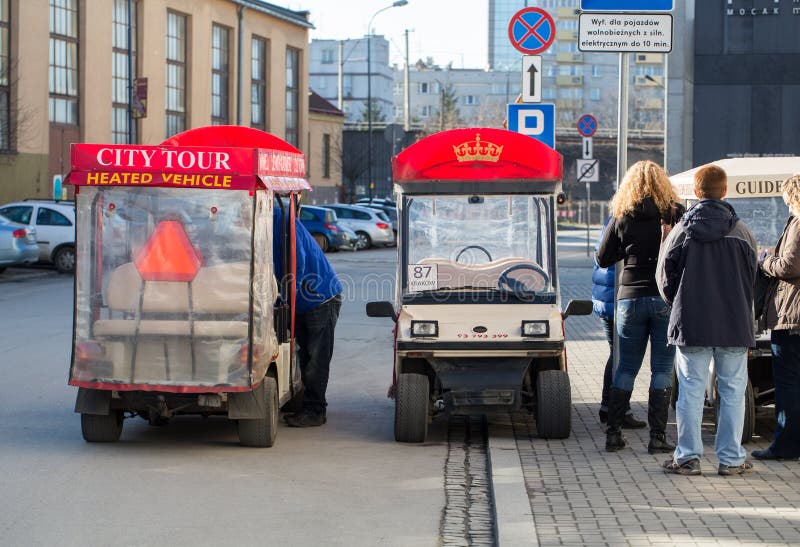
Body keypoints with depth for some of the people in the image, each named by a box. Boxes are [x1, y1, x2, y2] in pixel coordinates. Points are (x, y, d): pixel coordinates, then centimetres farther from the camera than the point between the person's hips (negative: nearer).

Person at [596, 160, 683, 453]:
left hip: (630, 297, 2)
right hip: (666, 298, -2)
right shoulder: (674, 214, -4)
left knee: (626, 367, 11)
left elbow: (603, 259, 7)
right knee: (662, 368, 3)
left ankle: (613, 432, 9)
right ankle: (657, 436, 1)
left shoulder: (621, 217, 2)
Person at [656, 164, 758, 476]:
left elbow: (665, 280, 4)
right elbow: (751, 280, 8)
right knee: (733, 391, 6)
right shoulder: (741, 232, -1)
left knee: (691, 390, 4)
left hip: (691, 325, 0)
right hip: (734, 325, 0)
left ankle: (688, 457, 5)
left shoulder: (681, 232, -4)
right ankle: (731, 459, 7)